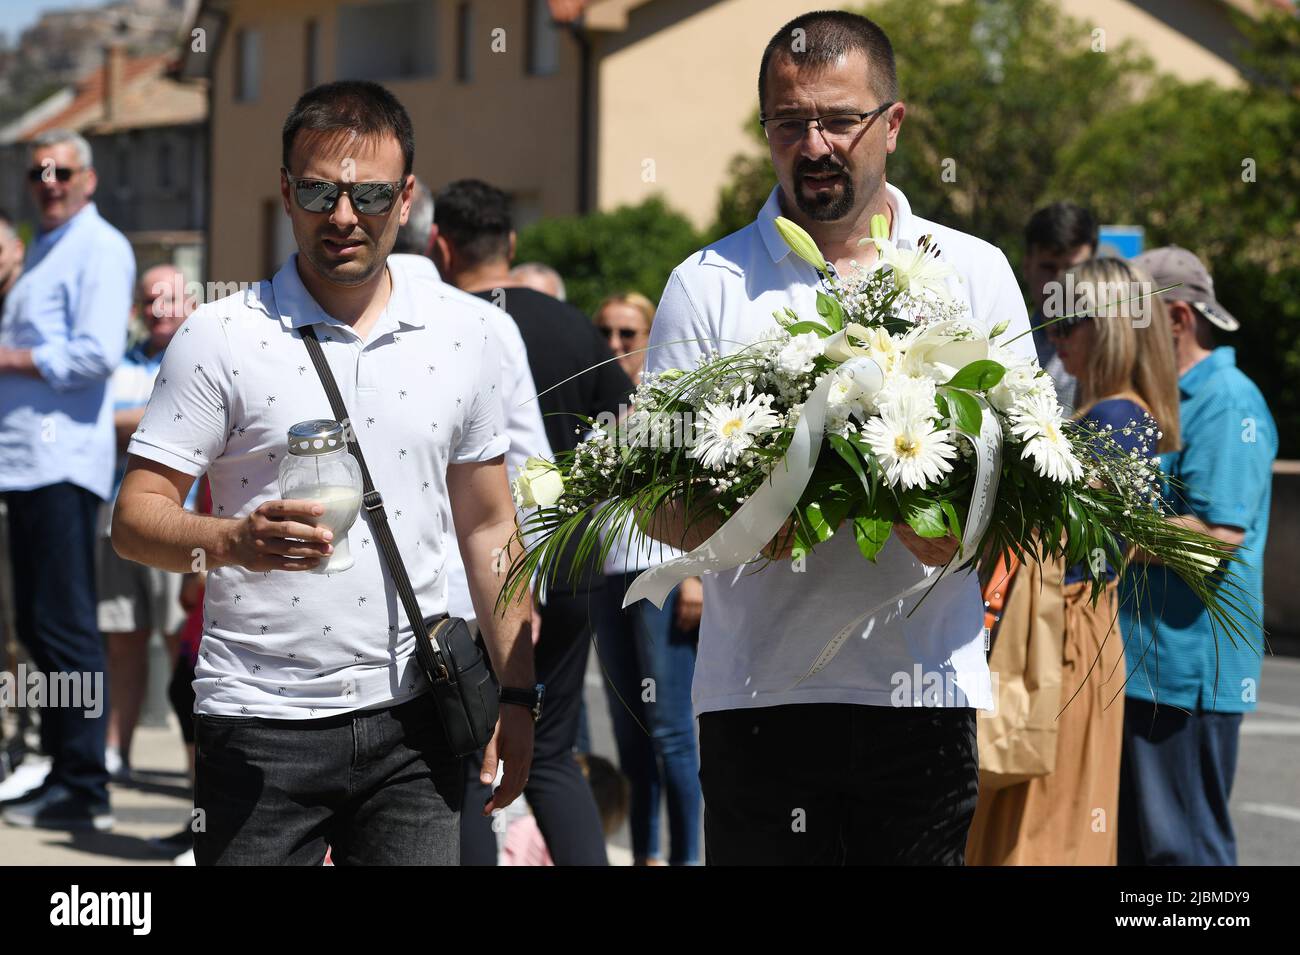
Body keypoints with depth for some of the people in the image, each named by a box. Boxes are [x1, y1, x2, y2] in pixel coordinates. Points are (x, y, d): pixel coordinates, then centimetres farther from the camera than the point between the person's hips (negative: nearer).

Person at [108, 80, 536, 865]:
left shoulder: (464, 338, 8)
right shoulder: (222, 338, -2)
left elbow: (488, 528, 14)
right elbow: (135, 517, -5)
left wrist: (516, 693, 8)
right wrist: (232, 542, -25)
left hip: (412, 718, 3)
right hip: (262, 724, -3)